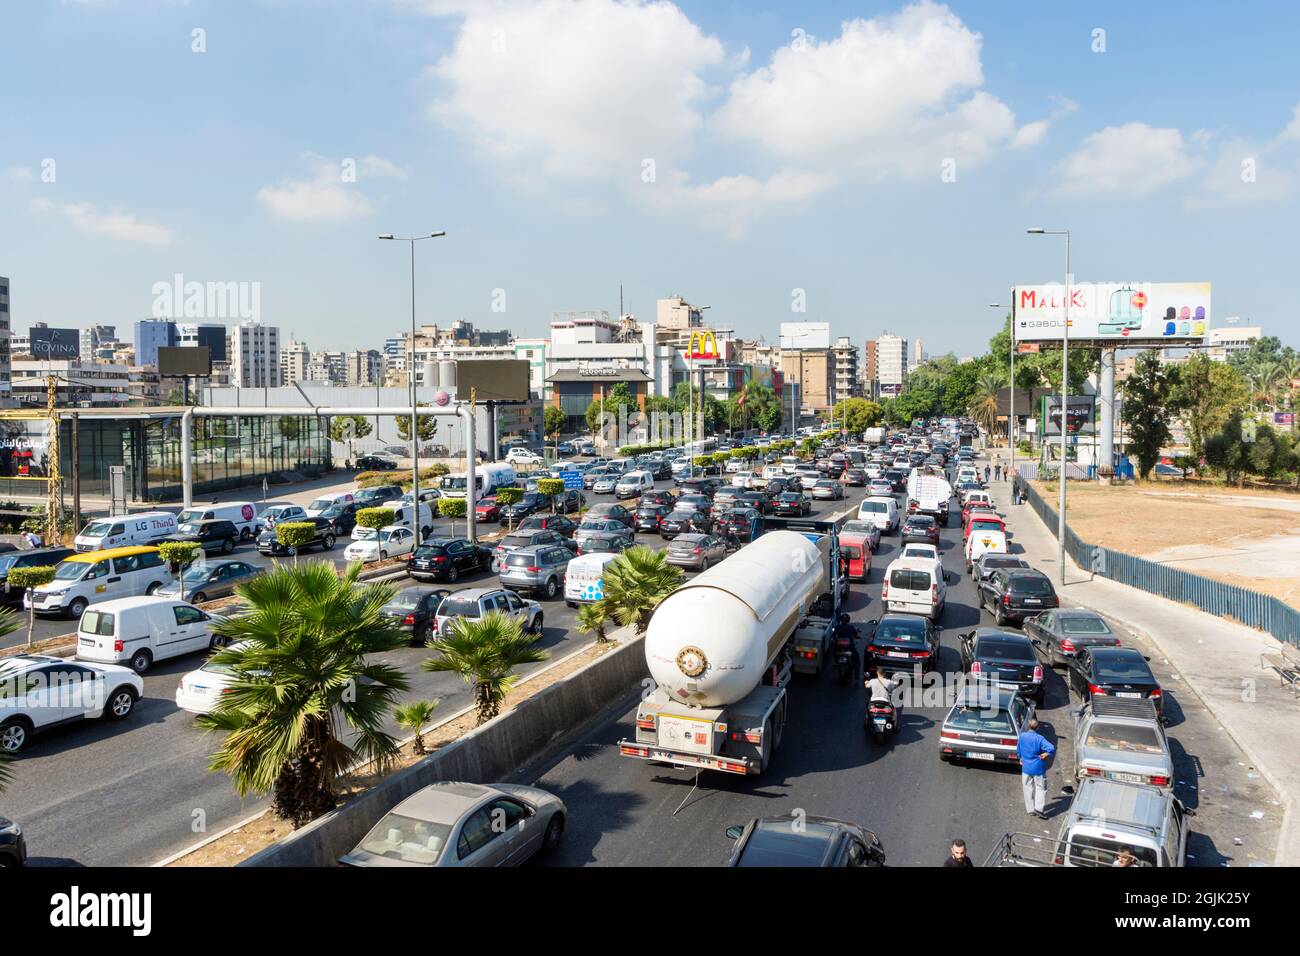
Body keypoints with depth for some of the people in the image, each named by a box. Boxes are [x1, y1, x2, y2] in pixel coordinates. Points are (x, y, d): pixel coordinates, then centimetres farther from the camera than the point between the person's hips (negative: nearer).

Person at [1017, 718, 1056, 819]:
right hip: (1038, 767, -3)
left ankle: (1030, 809, 20)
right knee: (1041, 788, 7)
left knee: (1028, 788, 14)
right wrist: (1047, 754, -9)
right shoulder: (1039, 738, -17)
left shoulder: (1022, 736, -4)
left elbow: (1018, 750, 8)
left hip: (1026, 767, 4)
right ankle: (1039, 808, -4)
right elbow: (1052, 748, -29)